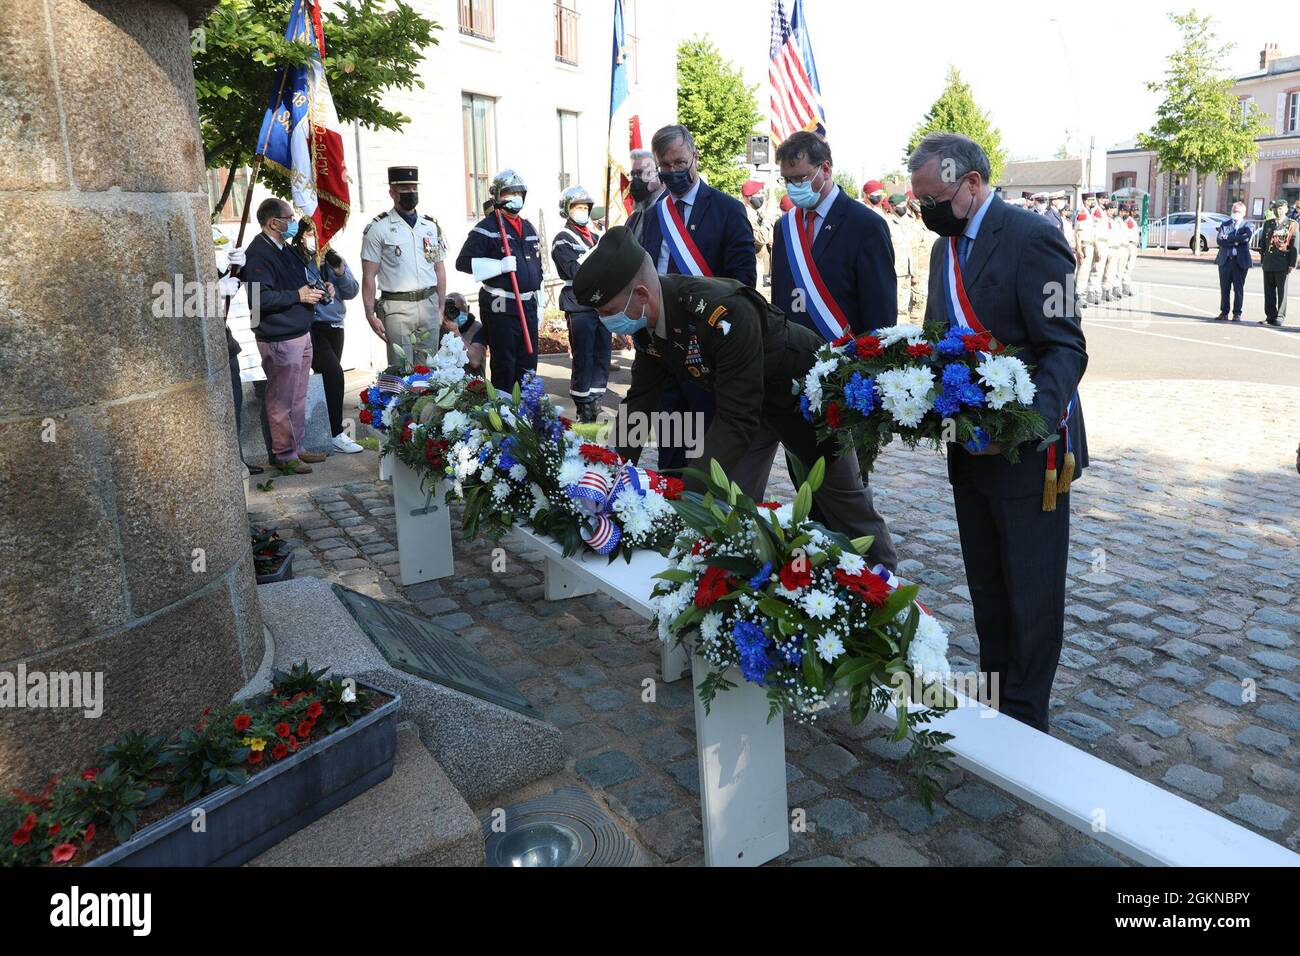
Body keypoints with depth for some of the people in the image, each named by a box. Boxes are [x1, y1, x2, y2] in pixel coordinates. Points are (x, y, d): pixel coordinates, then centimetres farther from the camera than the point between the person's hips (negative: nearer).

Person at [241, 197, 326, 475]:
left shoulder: (285, 249, 15)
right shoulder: (257, 254, -16)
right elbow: (259, 298, -25)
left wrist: (315, 289, 9)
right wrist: (298, 296, -18)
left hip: (301, 333, 10)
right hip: (279, 340, -10)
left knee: (298, 398, 17)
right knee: (282, 401, 0)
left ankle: (297, 448, 28)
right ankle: (284, 455, 11)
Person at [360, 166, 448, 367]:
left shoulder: (431, 226, 12)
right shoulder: (378, 228, -2)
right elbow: (369, 277, -4)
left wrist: (441, 307, 8)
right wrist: (371, 315, -10)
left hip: (429, 305, 4)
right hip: (397, 307, -4)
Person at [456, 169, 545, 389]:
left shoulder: (528, 228, 17)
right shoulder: (486, 228, -6)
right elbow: (464, 262, -13)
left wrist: (539, 306, 20)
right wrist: (500, 266, -20)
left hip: (528, 306, 7)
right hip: (501, 307, -7)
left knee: (529, 365, 12)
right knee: (504, 367, -3)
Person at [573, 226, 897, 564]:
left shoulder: (723, 313, -40)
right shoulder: (647, 321, -15)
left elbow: (736, 420, -39)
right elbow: (641, 398, -4)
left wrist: (687, 495, -40)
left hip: (807, 393, -6)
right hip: (746, 399, 7)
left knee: (844, 506, 9)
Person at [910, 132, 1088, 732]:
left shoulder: (1031, 238, -15)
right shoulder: (947, 247, 11)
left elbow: (1066, 350, -18)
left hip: (1027, 450, -8)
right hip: (970, 449, 8)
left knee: (1031, 592, 6)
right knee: (986, 586, 19)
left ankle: (1025, 720, 21)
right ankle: (992, 695, 35)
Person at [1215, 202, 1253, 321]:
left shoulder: (1247, 226, 5)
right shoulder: (1225, 225, 11)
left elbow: (1246, 237, -15)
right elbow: (1219, 240, -3)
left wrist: (1228, 238, -10)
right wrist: (1235, 241, -13)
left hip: (1240, 261, -2)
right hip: (1225, 260, 2)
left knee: (1238, 289, 1)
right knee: (1224, 288, 5)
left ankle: (1237, 314, 6)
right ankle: (1224, 312, 13)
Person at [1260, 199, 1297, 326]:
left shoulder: (1292, 225, 2)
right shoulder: (1268, 224, 15)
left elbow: (1294, 245, -2)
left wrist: (1292, 264, -9)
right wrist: (1262, 261, 10)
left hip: (1282, 263, -4)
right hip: (1268, 263, 4)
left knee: (1281, 291, -1)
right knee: (1269, 291, 6)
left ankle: (1280, 316, 3)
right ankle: (1270, 316, 13)